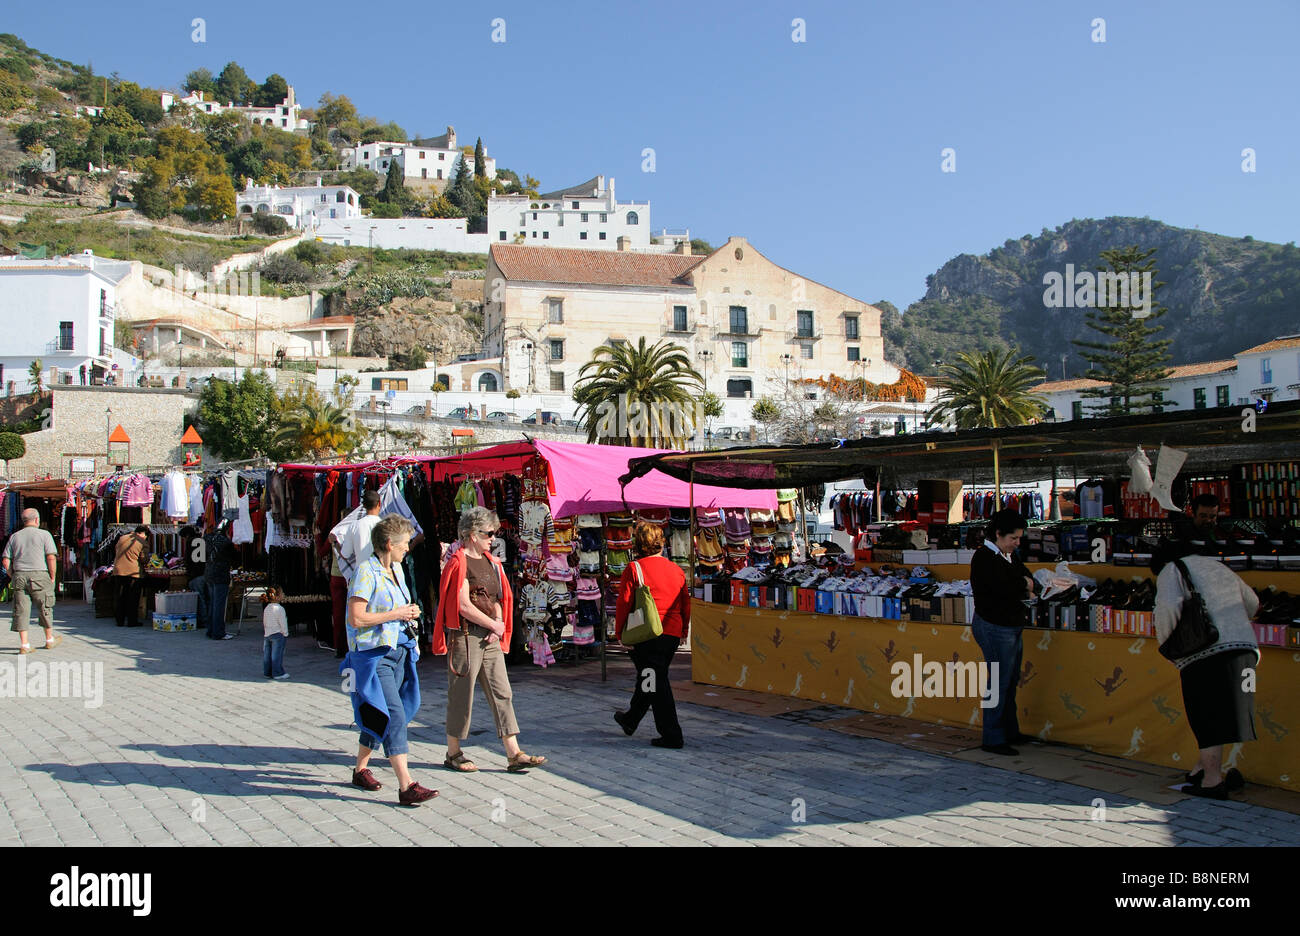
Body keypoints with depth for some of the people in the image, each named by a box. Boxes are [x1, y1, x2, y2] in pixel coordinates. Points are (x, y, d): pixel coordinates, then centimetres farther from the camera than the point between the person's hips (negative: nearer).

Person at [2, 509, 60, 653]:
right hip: (39, 576, -3)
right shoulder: (44, 534, 0)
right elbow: (51, 558, -10)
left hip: (19, 576, 3)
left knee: (21, 610, 4)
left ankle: (24, 644, 1)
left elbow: (6, 561, 7)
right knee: (45, 609, 10)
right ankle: (50, 640, 21)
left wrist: (14, 578, 14)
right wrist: (52, 577, -2)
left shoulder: (14, 537, 12)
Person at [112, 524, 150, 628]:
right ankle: (132, 621, 7)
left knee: (119, 597, 11)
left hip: (118, 570, 4)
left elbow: (115, 551, 20)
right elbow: (143, 559, -2)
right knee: (132, 599, 5)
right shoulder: (143, 543, -5)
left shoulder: (122, 538, 9)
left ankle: (120, 621, 15)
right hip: (133, 572, -4)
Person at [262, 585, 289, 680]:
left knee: (267, 654, 11)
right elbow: (282, 623, -15)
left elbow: (264, 622, 15)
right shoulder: (279, 608, -17)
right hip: (278, 634, -8)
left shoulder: (266, 608, 8)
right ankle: (277, 673, 2)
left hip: (267, 634, 8)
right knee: (277, 654, -2)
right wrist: (285, 633, -4)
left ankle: (267, 672, 17)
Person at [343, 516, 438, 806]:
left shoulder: (396, 570, 13)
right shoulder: (367, 573, -14)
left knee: (378, 716, 16)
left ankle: (360, 769, 31)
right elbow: (356, 619, -20)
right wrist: (396, 614, -16)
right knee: (394, 715, -14)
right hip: (373, 654, -9)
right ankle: (406, 787, -15)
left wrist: (409, 612, 6)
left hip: (398, 651, 9)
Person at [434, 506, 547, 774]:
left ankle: (514, 754, 4)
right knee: (461, 694, 2)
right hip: (465, 636, -8)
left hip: (489, 638, 8)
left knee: (502, 692, 4)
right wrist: (494, 625, -10)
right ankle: (453, 754, 16)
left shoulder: (490, 562, 15)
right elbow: (463, 606, -16)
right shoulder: (459, 562, -10)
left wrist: (498, 626, 0)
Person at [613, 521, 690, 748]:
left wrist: (620, 633, -2)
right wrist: (683, 631, 22)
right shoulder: (676, 570, 6)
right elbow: (686, 604, 11)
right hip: (672, 635, 6)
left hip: (646, 635, -6)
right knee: (648, 678, 21)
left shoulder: (634, 569, -8)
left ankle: (671, 735, -4)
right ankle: (630, 720, 39)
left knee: (655, 683, -2)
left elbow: (623, 603, -10)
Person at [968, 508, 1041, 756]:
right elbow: (1006, 588, -25)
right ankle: (993, 739, 3)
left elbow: (1029, 581, 12)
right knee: (999, 683, -5)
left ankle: (1010, 732, 27)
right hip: (994, 628, -9)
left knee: (1011, 682, 16)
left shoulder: (1010, 556, 13)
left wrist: (1028, 587, -11)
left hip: (1012, 628, 9)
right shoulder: (985, 557, -16)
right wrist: (1025, 584, -6)